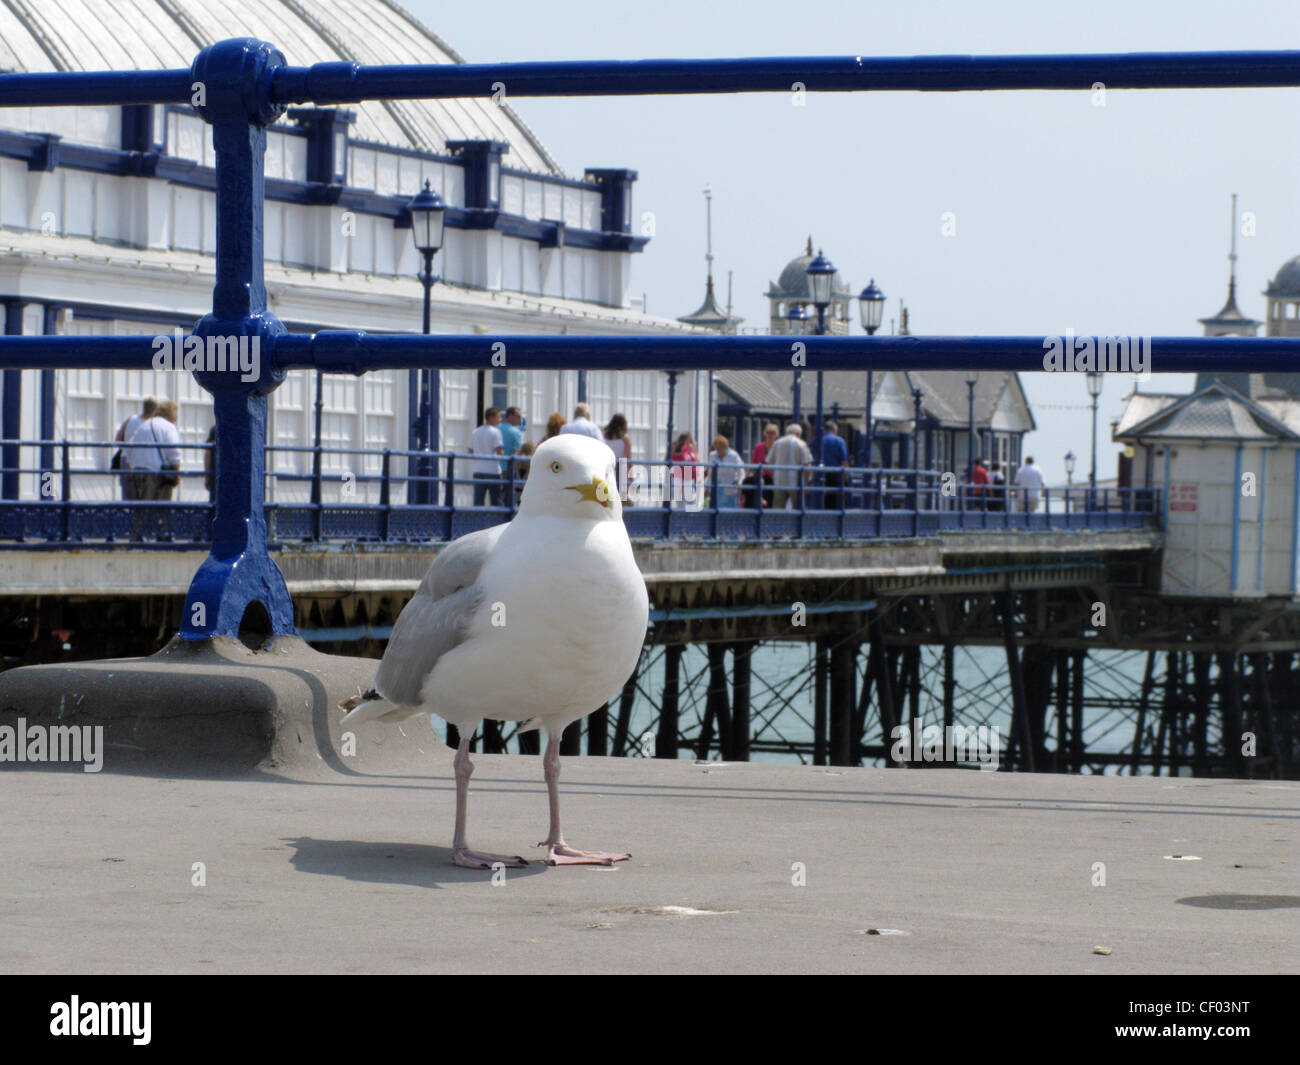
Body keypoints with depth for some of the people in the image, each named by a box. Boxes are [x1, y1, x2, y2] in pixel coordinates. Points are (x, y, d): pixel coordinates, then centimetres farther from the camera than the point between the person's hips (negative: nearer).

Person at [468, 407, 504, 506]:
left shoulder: (475, 432, 11)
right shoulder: (495, 432, -7)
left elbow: (470, 452, 13)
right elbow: (499, 451, -14)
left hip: (478, 471, 5)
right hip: (492, 471, -5)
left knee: (478, 502, 2)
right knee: (496, 502, 4)